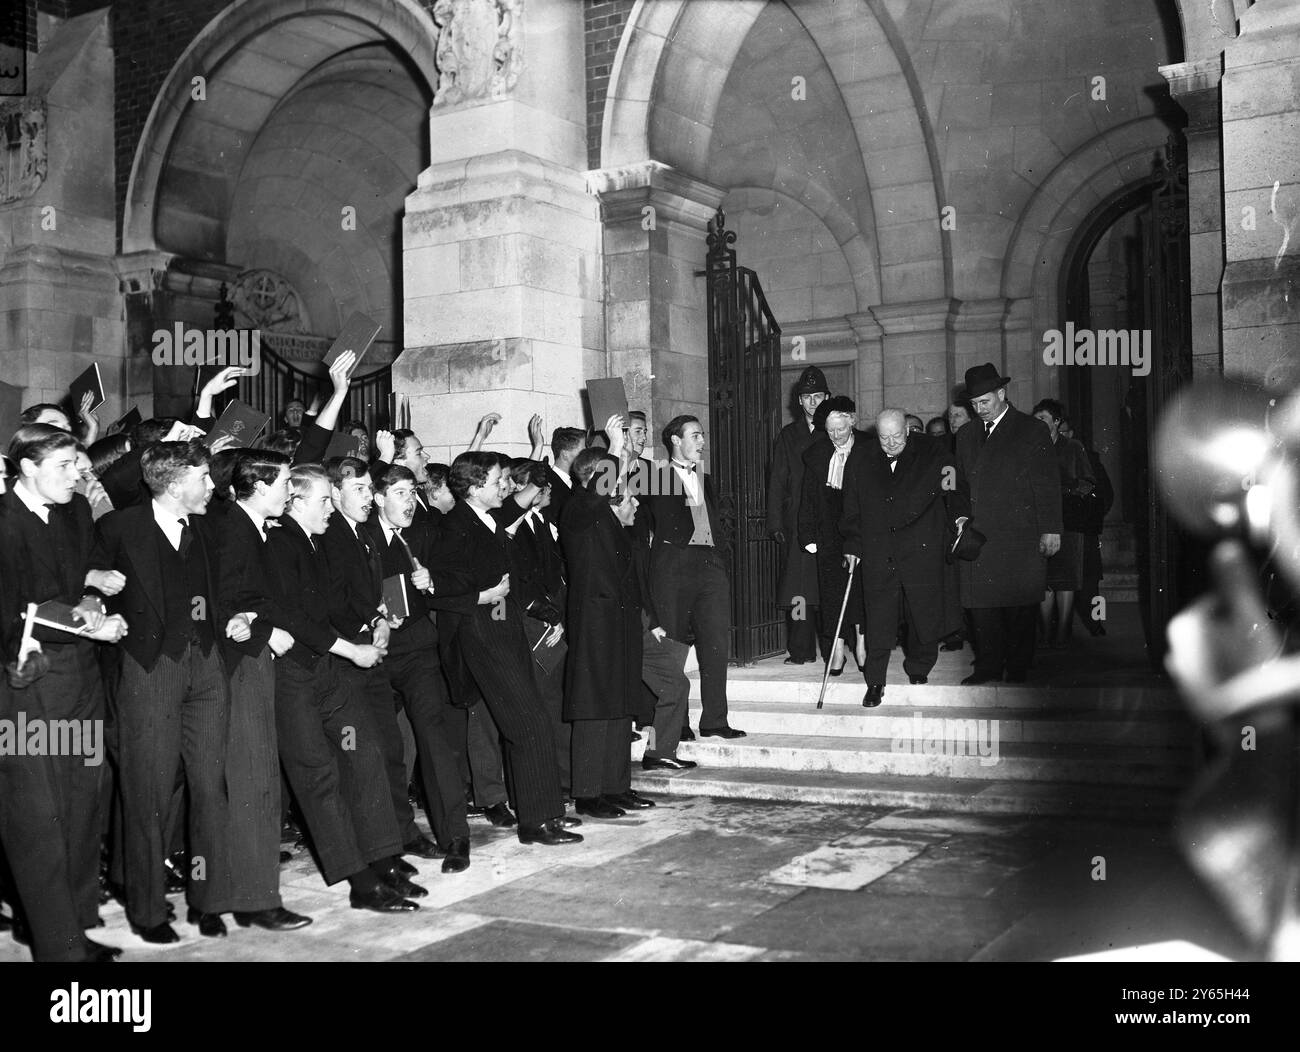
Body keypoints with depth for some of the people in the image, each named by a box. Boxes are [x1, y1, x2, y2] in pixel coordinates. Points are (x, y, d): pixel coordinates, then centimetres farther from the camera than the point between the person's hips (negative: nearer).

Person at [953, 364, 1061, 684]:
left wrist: (1051, 529, -6)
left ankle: (1017, 671, 10)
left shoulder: (1033, 430, 1)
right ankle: (988, 668, 10)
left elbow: (1048, 484, -1)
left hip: (1021, 537, -4)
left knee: (1020, 608, 0)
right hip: (978, 536, 4)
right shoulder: (966, 435, 15)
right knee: (982, 604, 1)